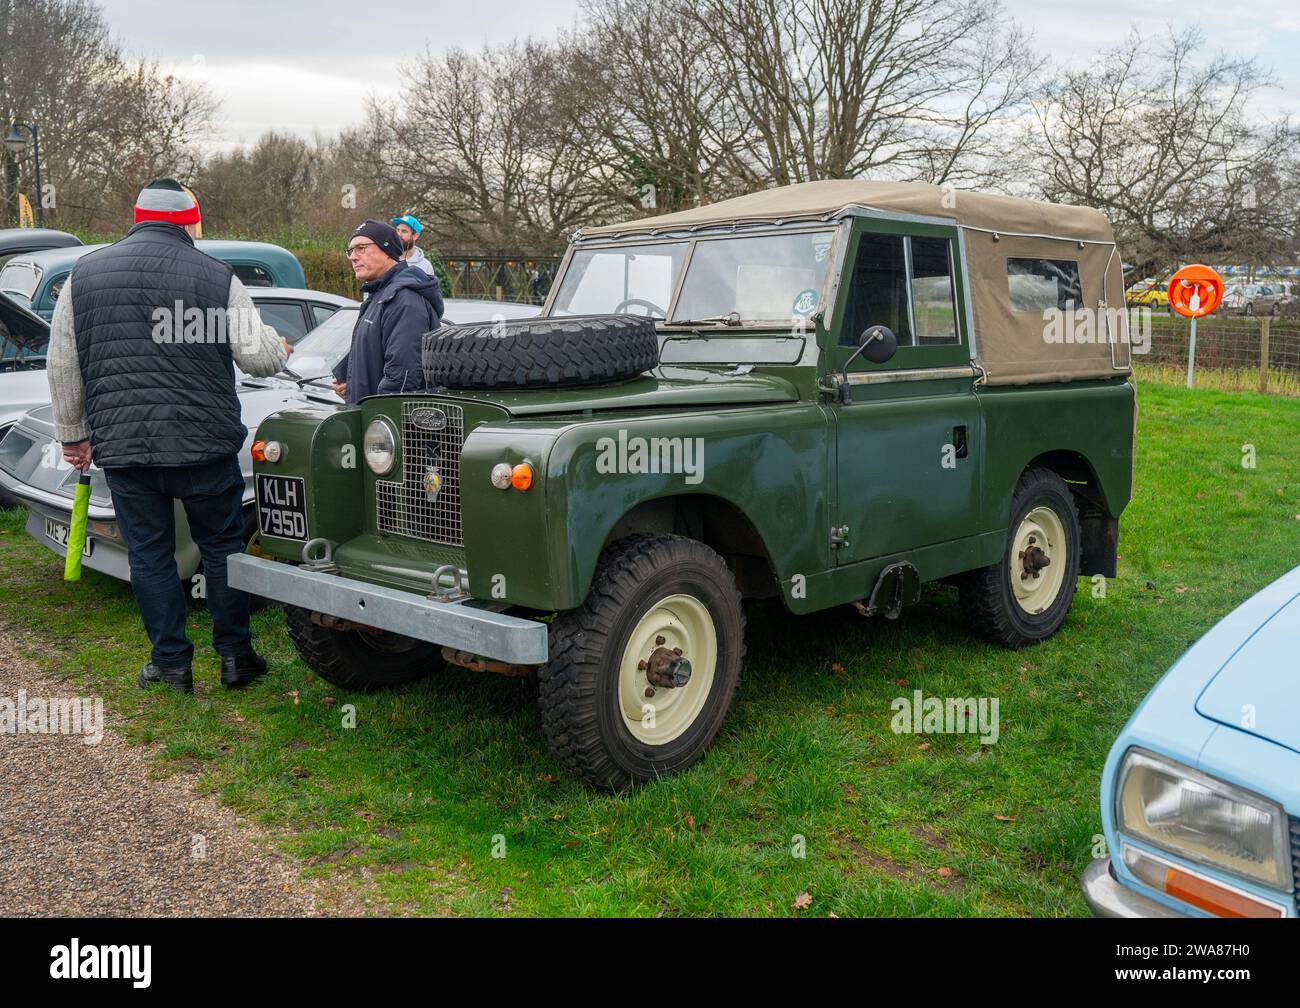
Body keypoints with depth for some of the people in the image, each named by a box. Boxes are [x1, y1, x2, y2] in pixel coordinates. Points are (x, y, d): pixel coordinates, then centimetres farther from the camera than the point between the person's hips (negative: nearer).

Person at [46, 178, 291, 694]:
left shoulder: (84, 275, 7)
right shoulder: (216, 276, -2)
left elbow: (63, 368, 9)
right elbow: (257, 356, -6)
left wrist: (72, 434, 18)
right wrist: (279, 348, 16)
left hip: (120, 444, 2)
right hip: (204, 443, -2)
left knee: (149, 554, 10)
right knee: (222, 546, 12)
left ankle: (171, 664, 16)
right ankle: (235, 655, 18)